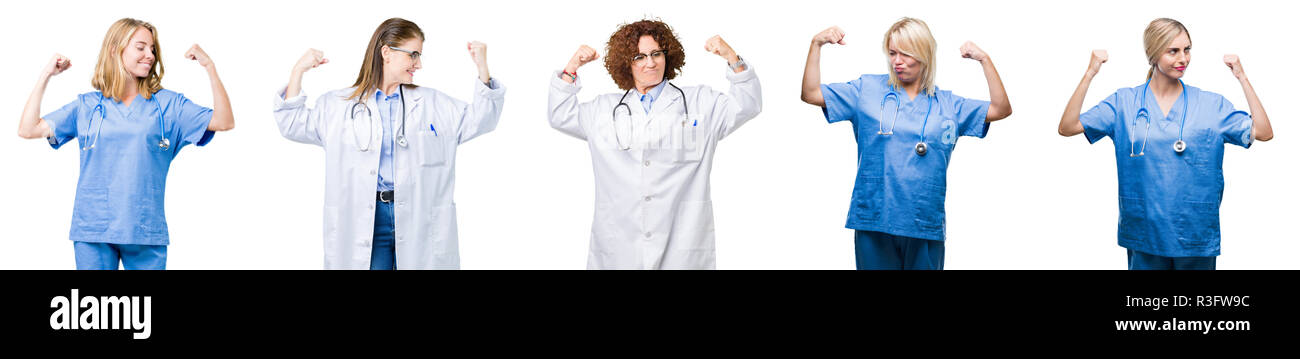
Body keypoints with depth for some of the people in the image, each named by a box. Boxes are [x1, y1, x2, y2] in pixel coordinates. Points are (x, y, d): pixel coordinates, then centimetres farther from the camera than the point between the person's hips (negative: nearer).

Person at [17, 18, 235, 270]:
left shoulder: (167, 104, 8)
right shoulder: (87, 106, 9)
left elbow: (223, 122, -2)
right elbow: (28, 130, 5)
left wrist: (209, 67, -7)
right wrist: (45, 76, 3)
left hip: (146, 233, 0)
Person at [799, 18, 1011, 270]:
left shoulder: (947, 105, 10)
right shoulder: (867, 90, 7)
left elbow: (1001, 110, 5)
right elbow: (811, 94, 4)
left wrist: (984, 60, -1)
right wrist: (816, 45, -4)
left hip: (926, 227, 1)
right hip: (874, 222, -1)